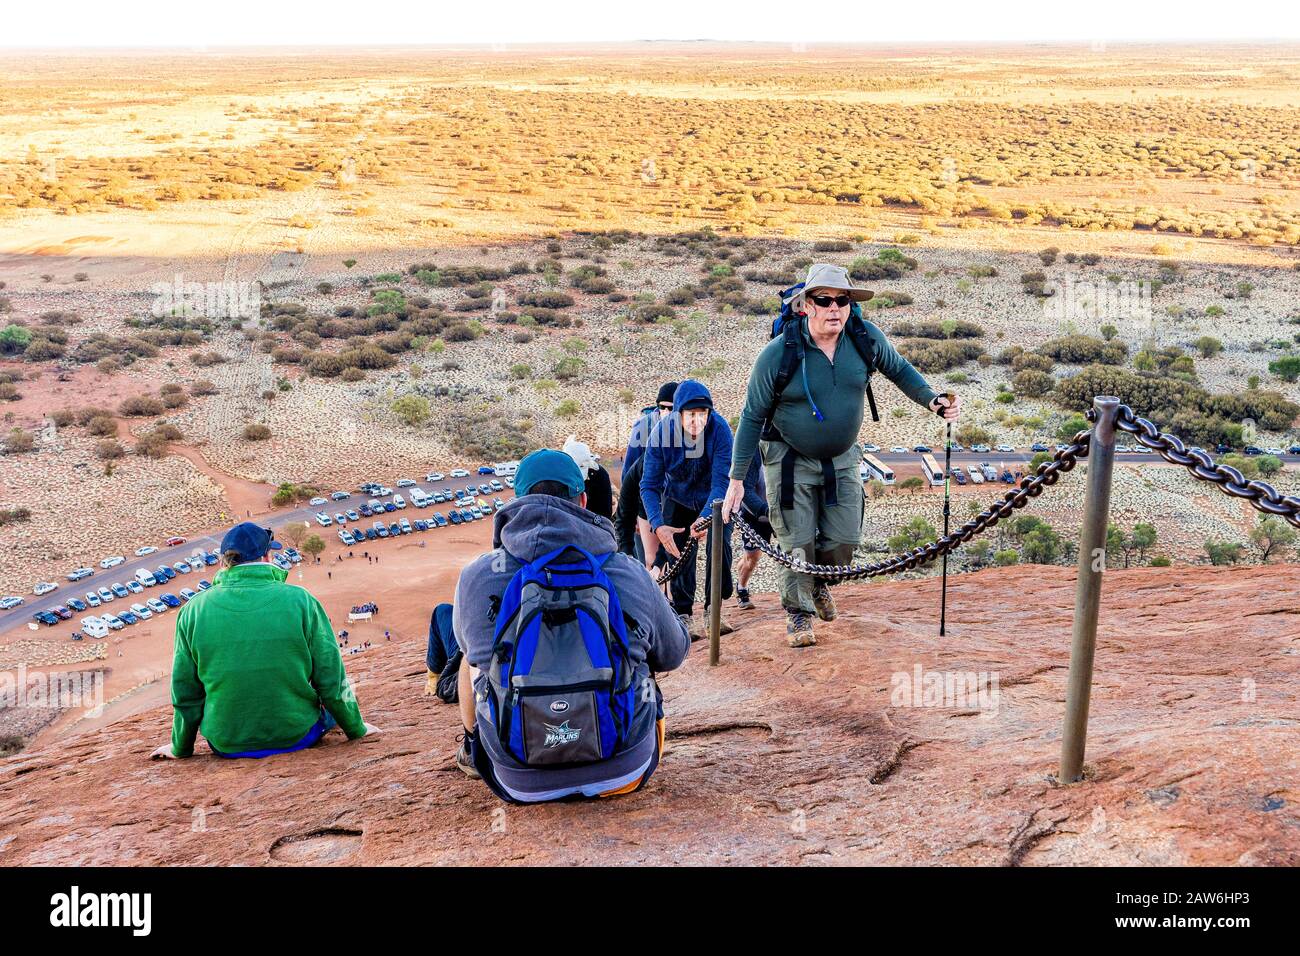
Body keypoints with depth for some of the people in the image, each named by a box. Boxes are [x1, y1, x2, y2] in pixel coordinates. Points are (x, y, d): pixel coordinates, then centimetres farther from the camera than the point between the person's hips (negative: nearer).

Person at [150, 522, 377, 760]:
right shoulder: (301, 601, -11)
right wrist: (356, 729, 10)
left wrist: (180, 748, 16)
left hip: (226, 745, 1)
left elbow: (185, 692, 1)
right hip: (297, 737, -1)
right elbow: (332, 680, -5)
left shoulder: (193, 610, -7)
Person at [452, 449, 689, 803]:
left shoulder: (477, 577, -8)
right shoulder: (631, 575, -7)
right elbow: (674, 654, 11)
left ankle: (472, 752, 50)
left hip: (522, 784, 0)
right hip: (624, 770, 0)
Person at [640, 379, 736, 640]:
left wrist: (706, 517, -48)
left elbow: (721, 482, -32)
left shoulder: (719, 429, -31)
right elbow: (649, 485, -24)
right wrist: (658, 525, -39)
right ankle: (684, 616, 6)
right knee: (679, 553, -7)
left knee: (719, 545, -17)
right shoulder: (661, 433, -27)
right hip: (677, 498, 1)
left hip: (714, 500, -1)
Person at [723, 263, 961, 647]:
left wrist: (932, 399, -7)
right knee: (797, 542, -2)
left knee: (845, 538, 4)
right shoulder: (778, 354, -21)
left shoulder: (866, 338, -12)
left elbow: (899, 369, 10)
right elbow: (752, 417, -12)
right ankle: (798, 612, 20)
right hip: (789, 459, -3)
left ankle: (819, 582, 36)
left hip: (842, 458, 4)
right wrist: (737, 478, -12)